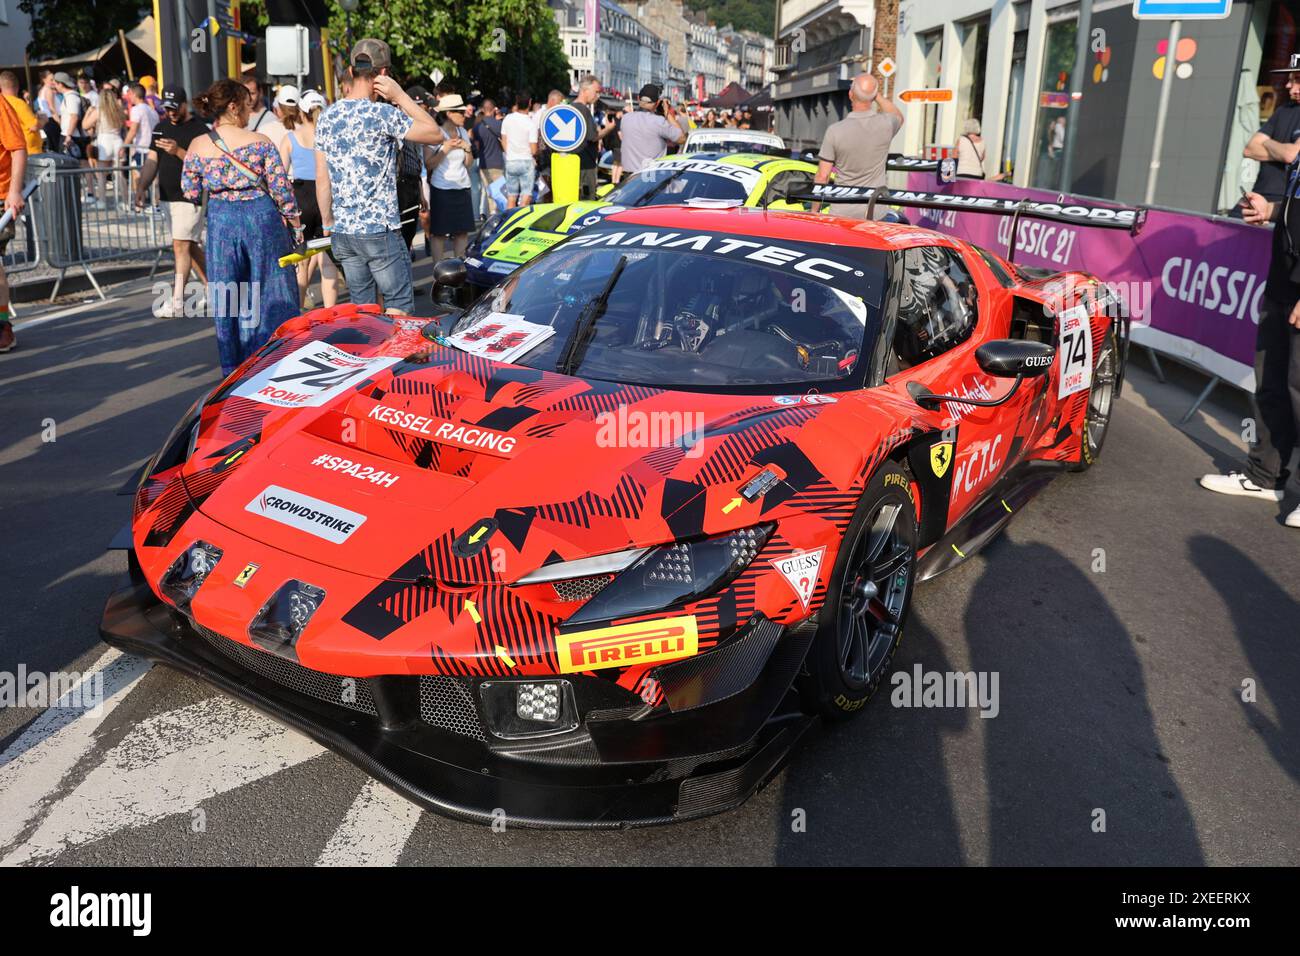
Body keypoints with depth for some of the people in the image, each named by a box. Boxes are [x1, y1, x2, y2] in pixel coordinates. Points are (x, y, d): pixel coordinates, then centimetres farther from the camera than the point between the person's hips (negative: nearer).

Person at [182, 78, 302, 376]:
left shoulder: (197, 147, -1)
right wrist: (295, 223, 3)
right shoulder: (259, 142, -9)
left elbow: (190, 192, 4)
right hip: (261, 217, -2)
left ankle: (233, 365, 17)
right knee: (268, 290, 10)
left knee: (226, 294, 11)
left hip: (221, 221, 2)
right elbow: (281, 187, -9)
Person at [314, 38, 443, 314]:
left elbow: (322, 179, 10)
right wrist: (401, 96, -4)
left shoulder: (326, 118, 7)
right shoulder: (384, 114, -12)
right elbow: (435, 135, -5)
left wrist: (328, 224, 18)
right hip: (380, 230, -6)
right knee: (399, 305, 1)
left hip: (342, 232, 6)